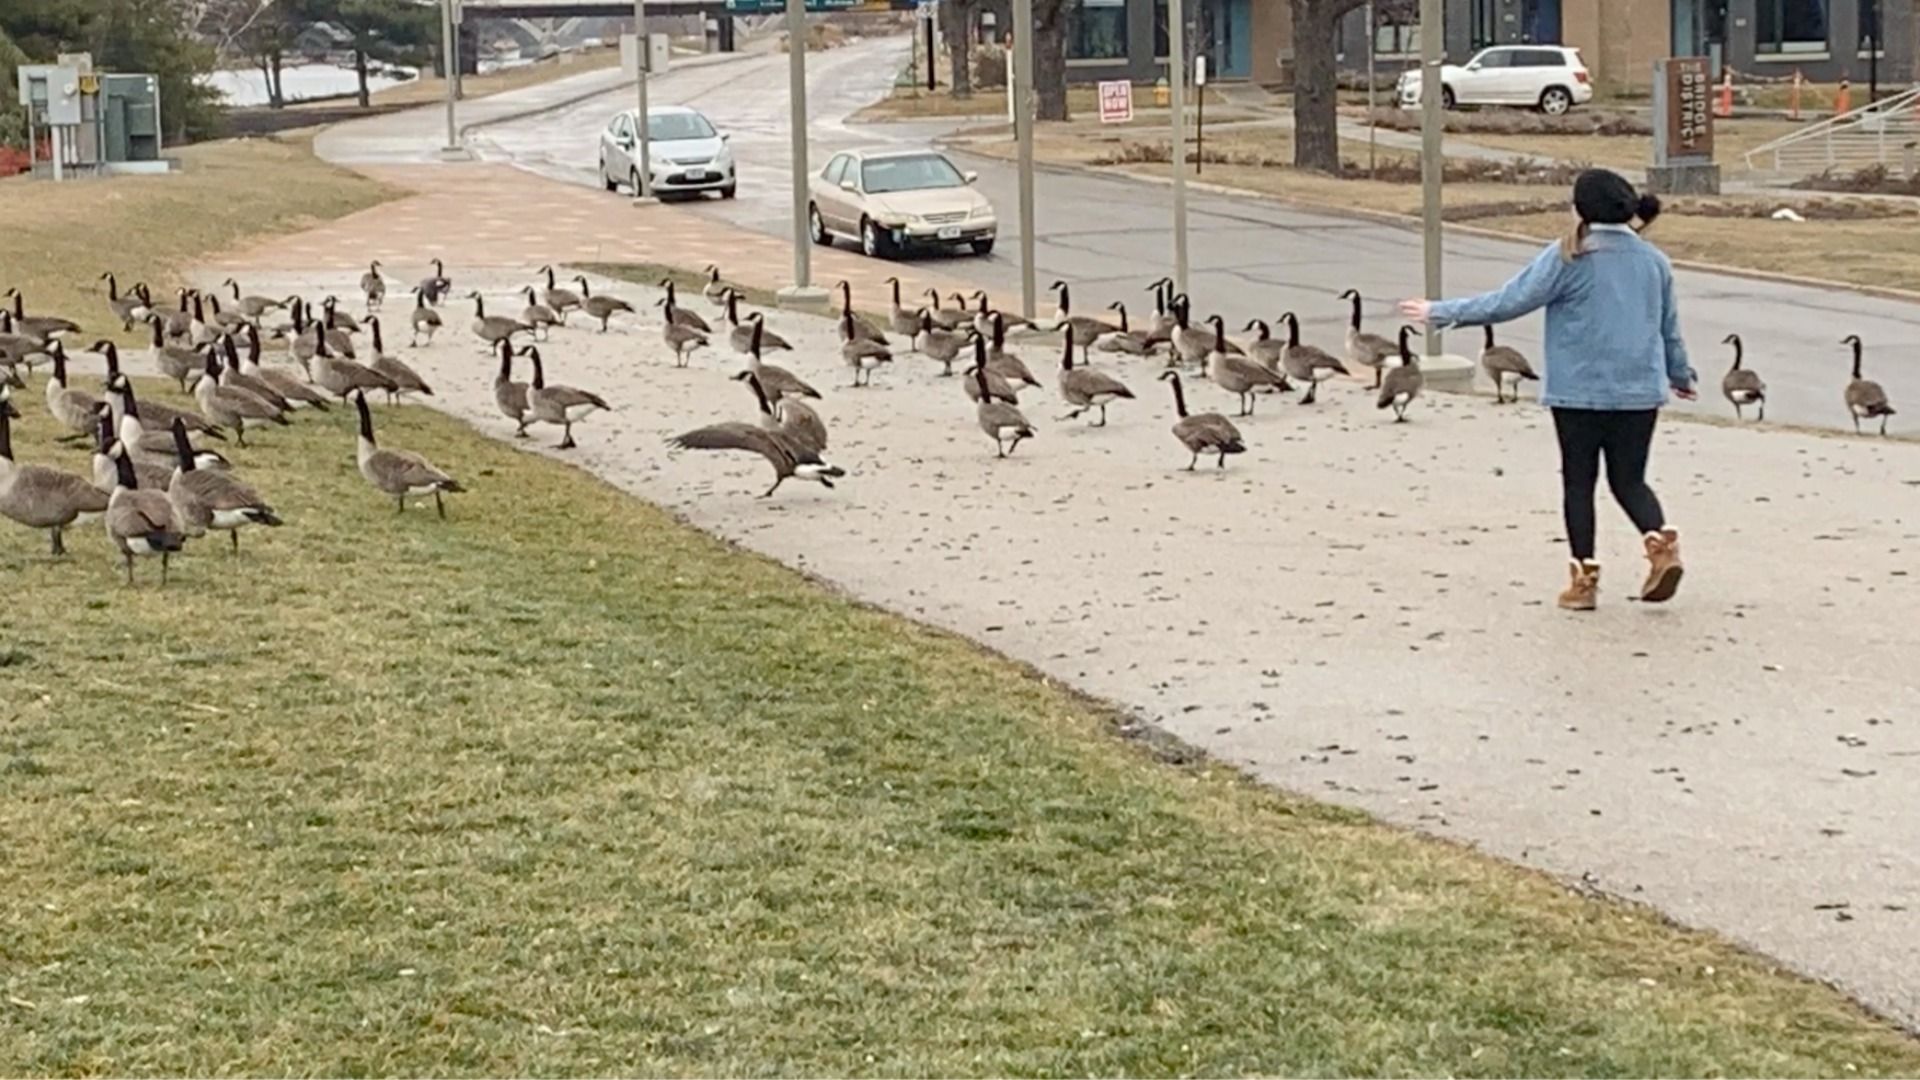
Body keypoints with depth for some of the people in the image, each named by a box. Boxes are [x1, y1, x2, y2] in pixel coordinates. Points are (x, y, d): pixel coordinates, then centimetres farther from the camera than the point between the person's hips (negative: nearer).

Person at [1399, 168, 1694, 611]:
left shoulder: (1569, 258, -9)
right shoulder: (1654, 261, 6)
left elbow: (1509, 302, -9)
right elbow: (1669, 329, 18)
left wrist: (1442, 312, -1)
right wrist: (1680, 375, 35)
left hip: (1579, 390, -4)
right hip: (1639, 391, 4)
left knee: (1578, 481, 8)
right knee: (1629, 480, 13)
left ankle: (1584, 578, 6)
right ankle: (1661, 540, -13)